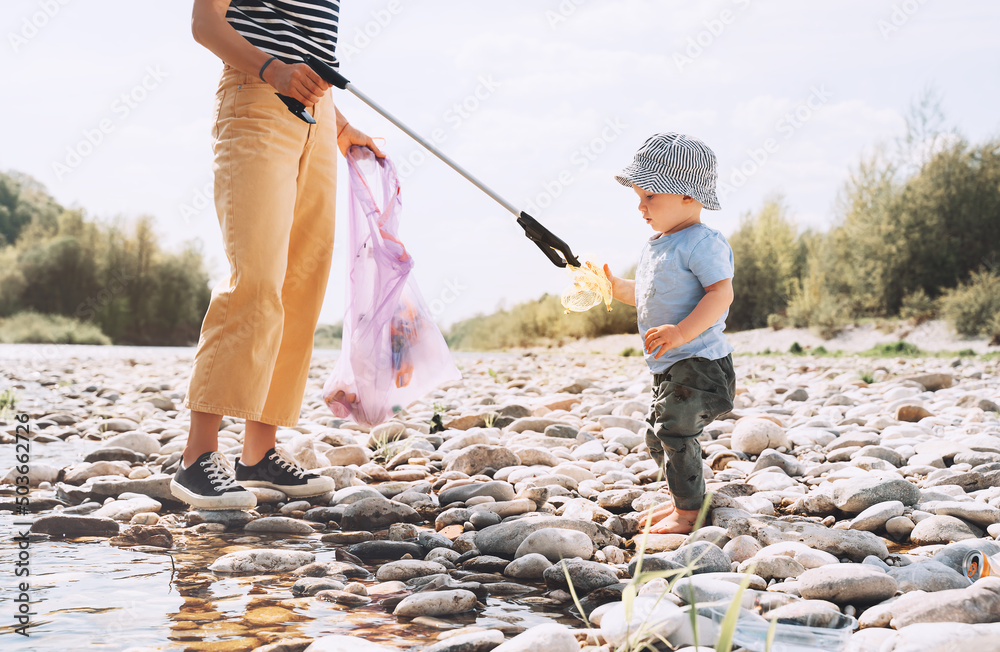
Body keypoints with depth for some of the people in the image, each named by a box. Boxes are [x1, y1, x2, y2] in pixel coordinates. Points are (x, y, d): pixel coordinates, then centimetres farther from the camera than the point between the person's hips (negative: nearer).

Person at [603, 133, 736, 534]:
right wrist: (616, 288, 9)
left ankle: (688, 513, -1)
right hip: (668, 366, 10)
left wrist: (682, 332, -33)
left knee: (675, 432, -12)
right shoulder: (656, 245, 14)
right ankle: (682, 500, 31)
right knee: (657, 436, 16)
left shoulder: (702, 242, -16)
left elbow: (721, 293, -25)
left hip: (698, 362, -10)